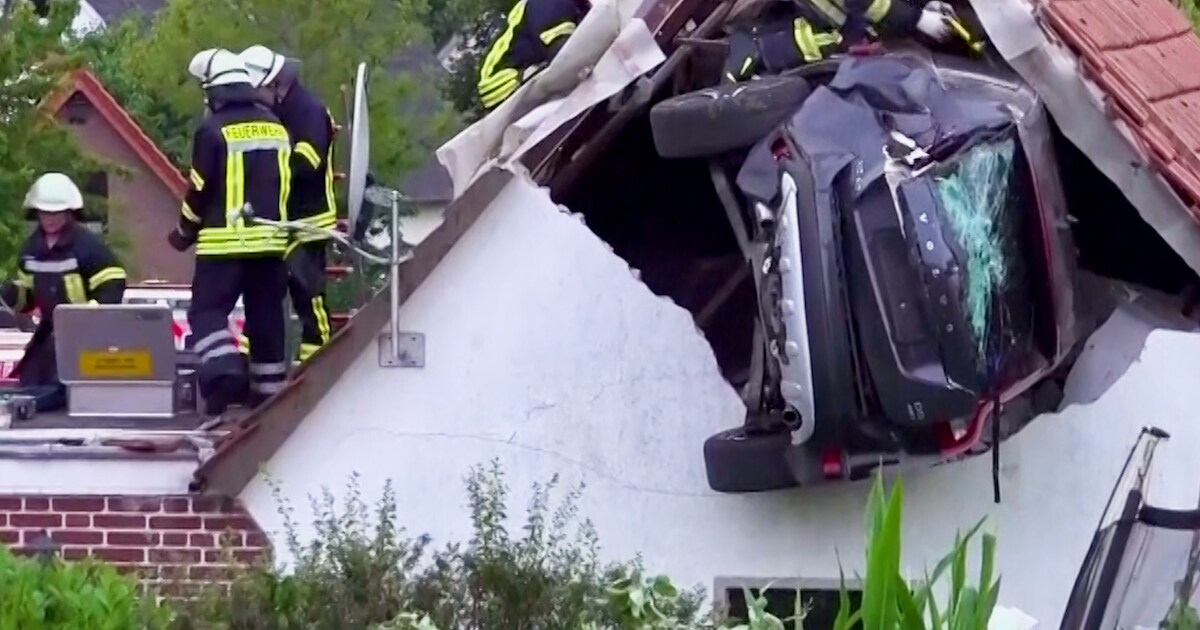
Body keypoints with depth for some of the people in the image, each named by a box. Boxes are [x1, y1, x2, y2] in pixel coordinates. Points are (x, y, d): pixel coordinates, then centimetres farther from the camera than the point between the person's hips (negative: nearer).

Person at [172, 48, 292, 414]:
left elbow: (201, 190, -8)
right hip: (270, 238, 6)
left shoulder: (214, 130, -10)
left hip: (225, 242, -6)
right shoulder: (275, 126, 10)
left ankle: (224, 371, -22)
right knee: (266, 314, 12)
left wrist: (184, 233, 6)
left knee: (208, 310, -1)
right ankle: (269, 387, 16)